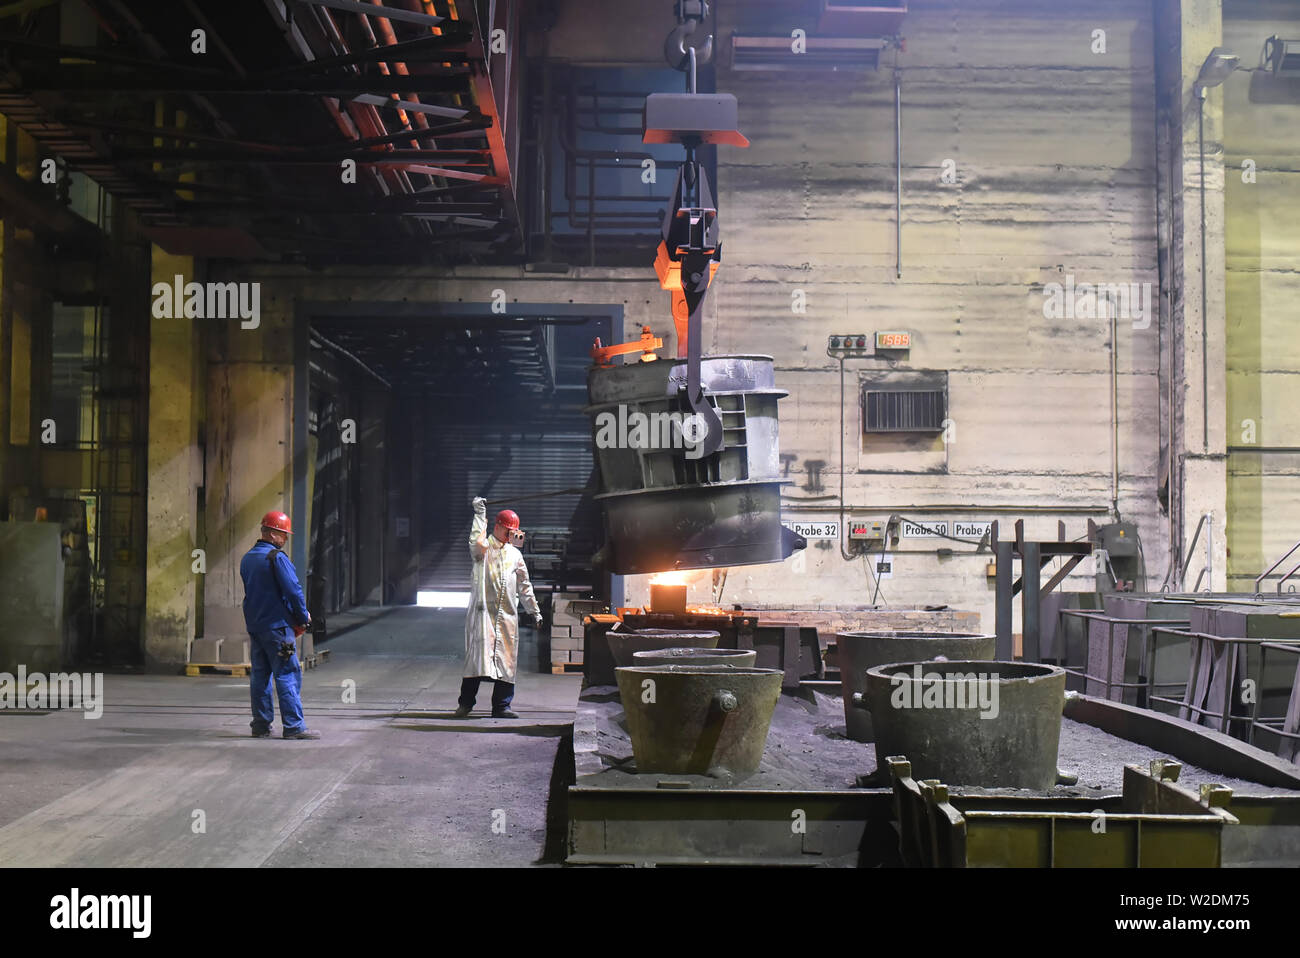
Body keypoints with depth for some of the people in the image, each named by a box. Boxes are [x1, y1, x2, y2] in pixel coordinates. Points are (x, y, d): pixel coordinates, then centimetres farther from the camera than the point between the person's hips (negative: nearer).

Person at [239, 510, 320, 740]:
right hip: (277, 626, -8)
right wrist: (304, 618, -3)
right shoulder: (277, 558, -13)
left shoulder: (246, 559, 14)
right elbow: (293, 591, -17)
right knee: (287, 676, -6)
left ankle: (261, 725, 14)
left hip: (254, 625, 8)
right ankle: (293, 726, -7)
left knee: (260, 676, 11)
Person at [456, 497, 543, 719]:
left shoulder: (515, 554, 18)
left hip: (507, 614, 5)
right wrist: (480, 515, -22)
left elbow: (524, 585, 23)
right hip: (482, 610, -5)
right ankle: (465, 702, -2)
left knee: (506, 659, 2)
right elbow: (476, 543, -24)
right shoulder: (483, 548, 3)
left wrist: (534, 611, 21)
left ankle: (501, 706, 7)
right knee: (478, 653, -11)